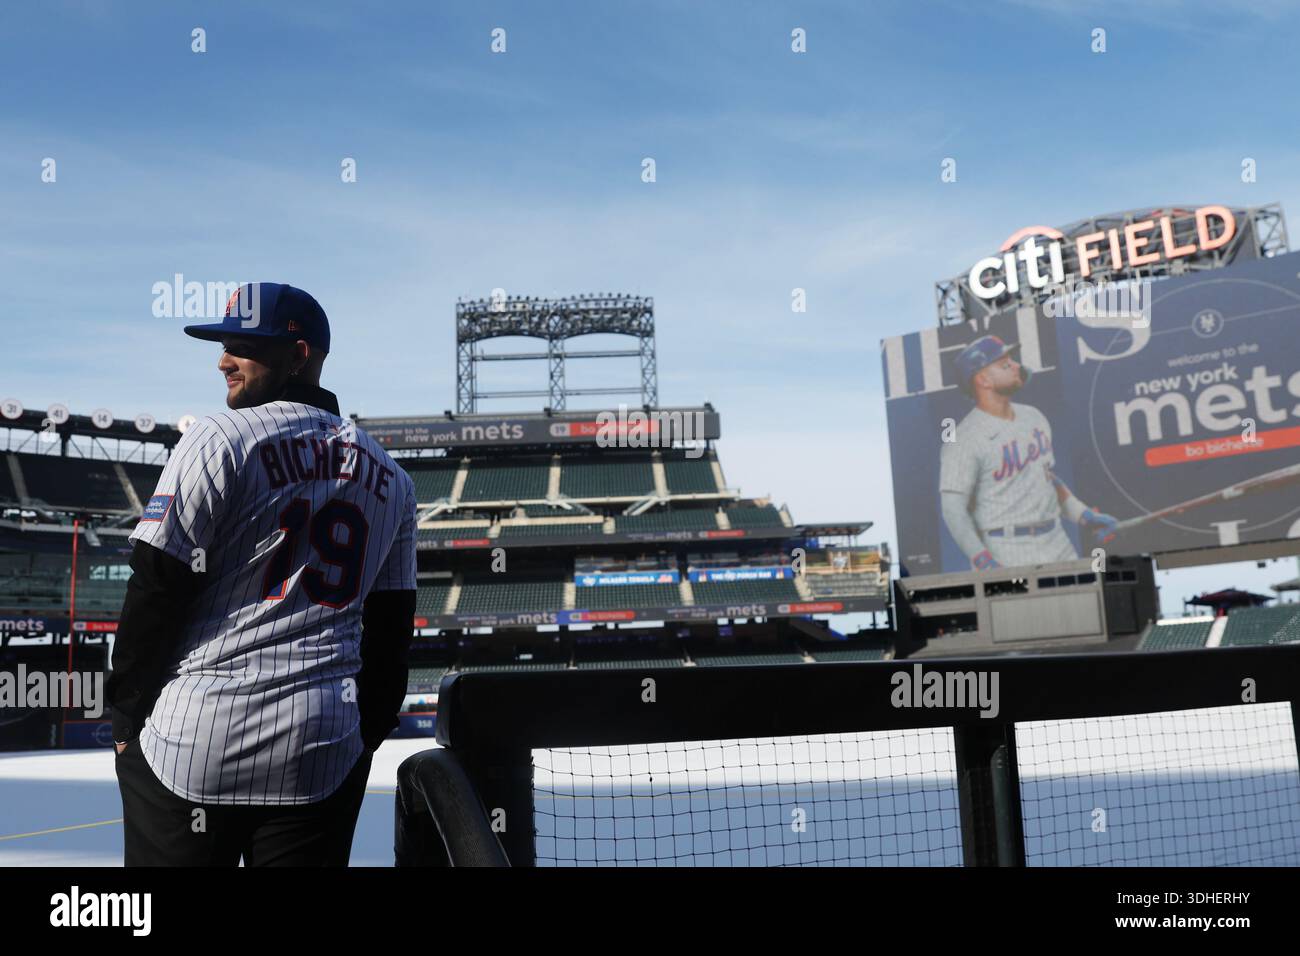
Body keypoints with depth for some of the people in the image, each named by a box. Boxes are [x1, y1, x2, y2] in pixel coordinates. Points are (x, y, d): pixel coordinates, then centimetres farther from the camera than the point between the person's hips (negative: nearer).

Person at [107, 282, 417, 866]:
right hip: (325, 752, 4)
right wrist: (365, 738, 18)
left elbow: (155, 593, -7)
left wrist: (126, 719, 4)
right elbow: (391, 627, 11)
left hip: (193, 740, -4)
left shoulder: (219, 440, -7)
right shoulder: (390, 478, 9)